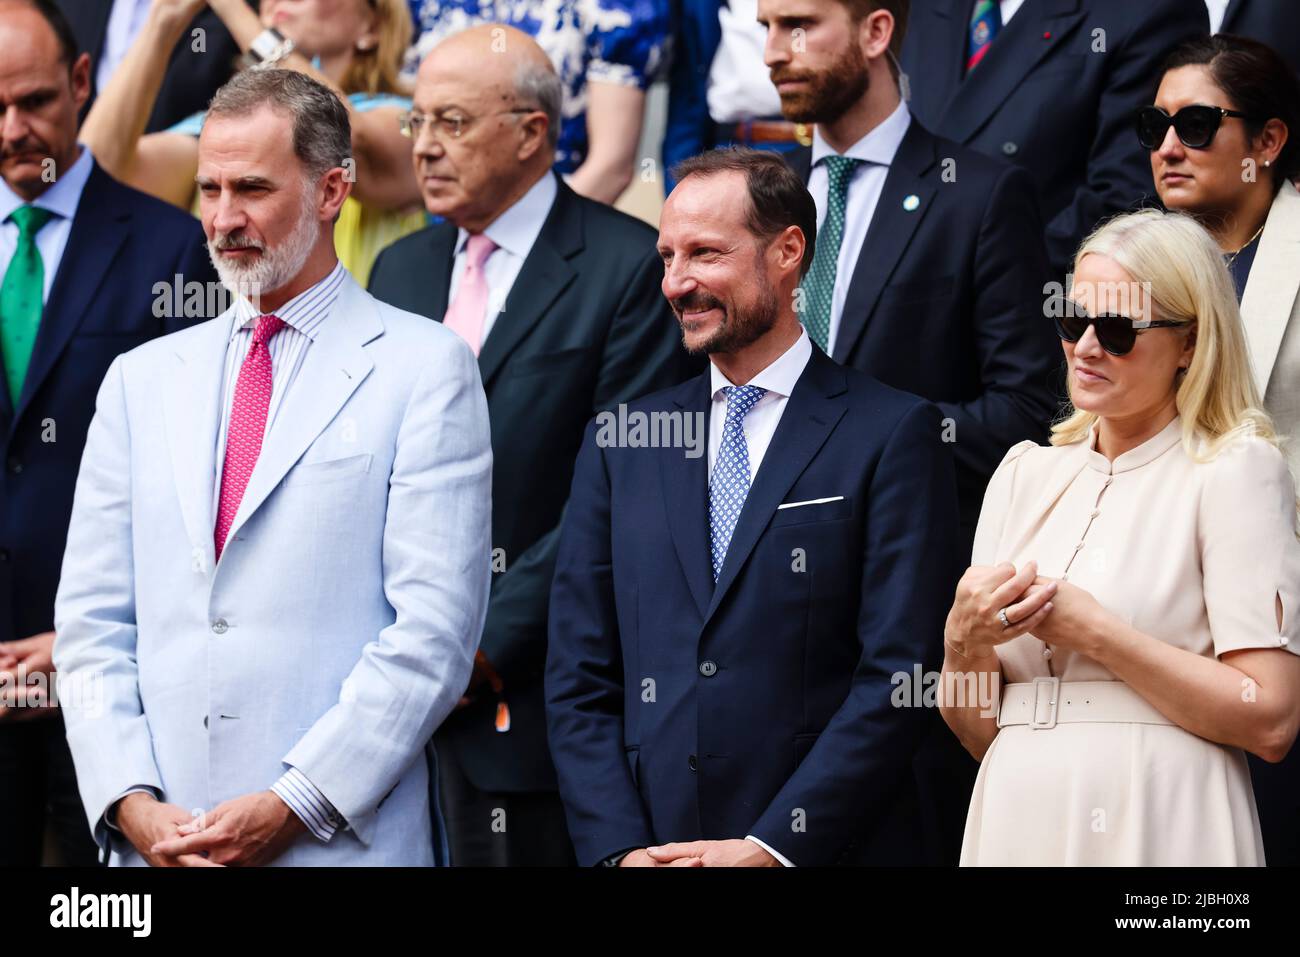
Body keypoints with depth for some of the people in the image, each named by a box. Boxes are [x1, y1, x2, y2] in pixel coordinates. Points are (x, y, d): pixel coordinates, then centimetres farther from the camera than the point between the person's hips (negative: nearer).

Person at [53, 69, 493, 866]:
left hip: (342, 839, -3)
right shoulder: (143, 380, 13)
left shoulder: (425, 368, 0)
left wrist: (294, 806, -15)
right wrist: (129, 801, -6)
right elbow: (92, 622, 9)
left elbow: (435, 627, -8)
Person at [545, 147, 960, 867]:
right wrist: (620, 849, -7)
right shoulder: (619, 443, 9)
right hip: (648, 845, 3)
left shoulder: (894, 434, -3)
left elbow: (899, 674, -10)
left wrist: (769, 848, -16)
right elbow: (578, 679, 6)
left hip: (824, 853, -3)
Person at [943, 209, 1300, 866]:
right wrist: (965, 642, -10)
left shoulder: (1235, 471, -4)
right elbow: (977, 730, 10)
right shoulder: (1025, 473, 12)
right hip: (1018, 822, 5)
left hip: (1152, 831, -5)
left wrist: (1094, 632, -15)